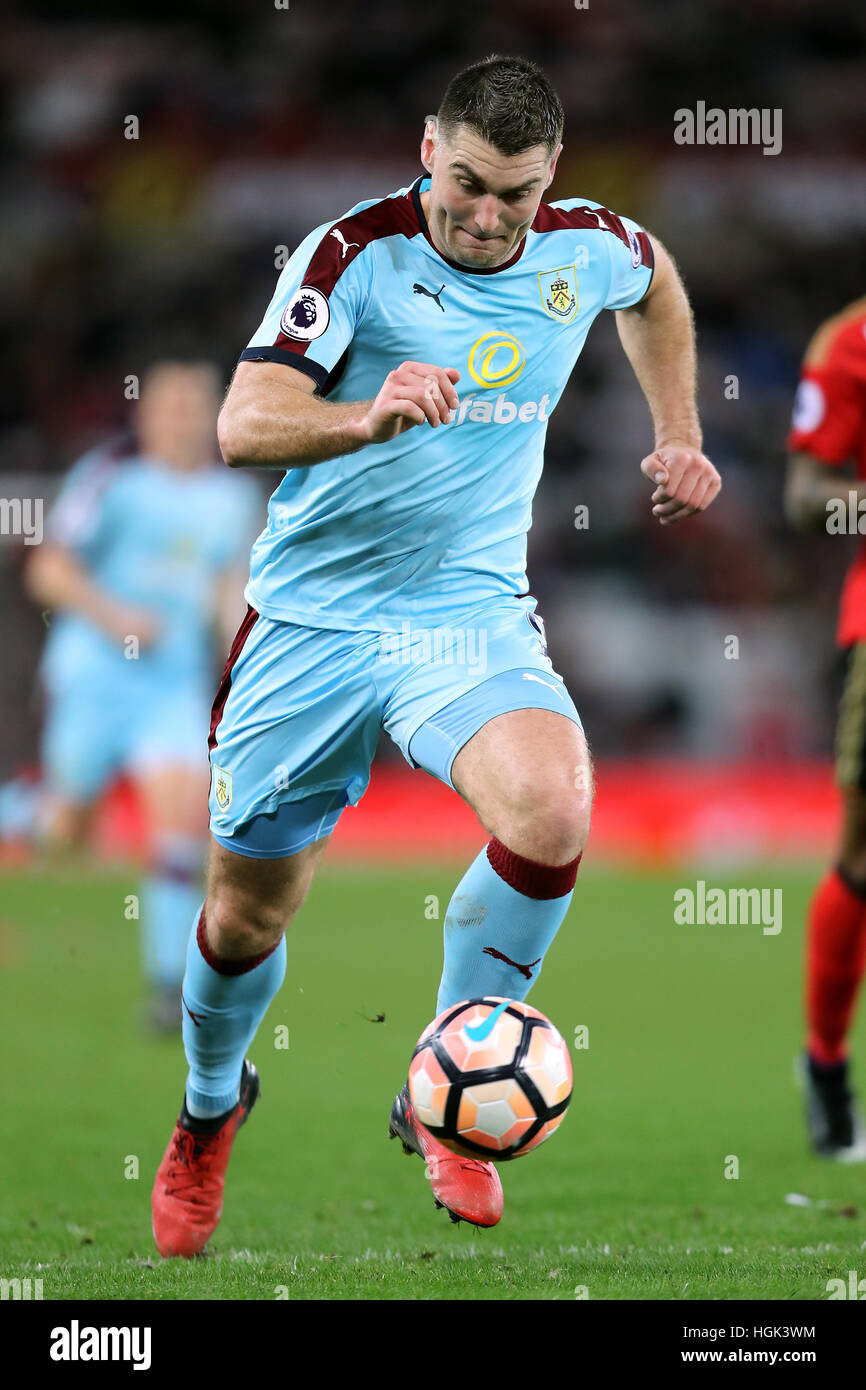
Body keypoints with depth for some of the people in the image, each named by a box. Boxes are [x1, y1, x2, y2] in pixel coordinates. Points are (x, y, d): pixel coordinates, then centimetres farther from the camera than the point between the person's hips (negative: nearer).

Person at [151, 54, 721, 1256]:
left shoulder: (588, 249, -2)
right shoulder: (357, 253, -15)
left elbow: (657, 284, 25)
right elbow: (243, 425, -26)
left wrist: (679, 436, 20)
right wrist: (368, 415, -44)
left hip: (472, 612, 2)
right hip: (312, 620, -2)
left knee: (552, 808, -29)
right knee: (249, 916, 8)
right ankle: (210, 1111, 43)